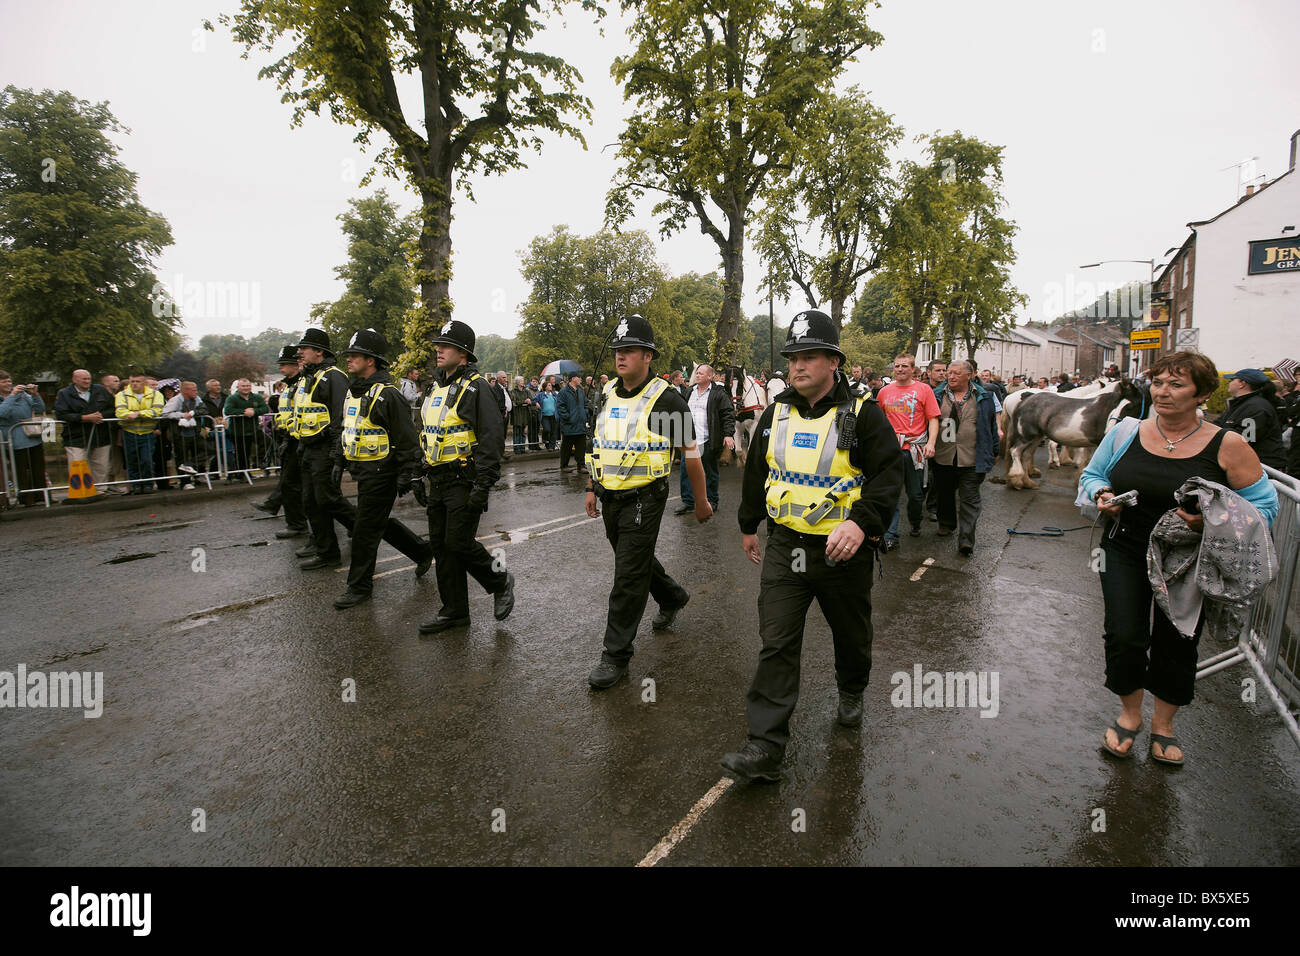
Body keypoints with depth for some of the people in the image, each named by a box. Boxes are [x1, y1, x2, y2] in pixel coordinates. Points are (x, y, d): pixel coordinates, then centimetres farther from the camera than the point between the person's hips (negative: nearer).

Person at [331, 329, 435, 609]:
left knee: (365, 529, -1)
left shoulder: (387, 394, -17)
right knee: (381, 522, 18)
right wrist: (339, 461, 18)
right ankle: (423, 552, 34)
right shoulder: (353, 391, 12)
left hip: (380, 473, -9)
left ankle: (359, 586, 12)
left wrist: (406, 475, -19)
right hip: (361, 470, 9)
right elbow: (345, 430, 23)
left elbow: (407, 439, -18)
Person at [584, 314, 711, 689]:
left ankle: (616, 656, 6)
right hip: (610, 499, 7)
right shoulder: (608, 395, 7)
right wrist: (592, 488, 16)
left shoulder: (667, 399, -13)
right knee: (636, 560, 23)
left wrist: (701, 501, -2)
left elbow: (691, 452, -7)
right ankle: (673, 597, 50)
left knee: (629, 576, -5)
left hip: (644, 499, -7)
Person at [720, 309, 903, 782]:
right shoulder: (775, 414, 5)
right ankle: (765, 747, 2)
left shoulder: (862, 414, -8)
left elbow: (889, 474, -13)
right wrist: (749, 525, 22)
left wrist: (861, 521, -28)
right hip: (785, 547, 3)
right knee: (776, 645, -2)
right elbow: (756, 472, 16)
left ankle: (851, 691, 51)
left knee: (851, 633, 19)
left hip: (843, 549, -2)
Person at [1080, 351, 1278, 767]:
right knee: (1124, 637, -3)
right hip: (1125, 552, 1)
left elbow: (1264, 504, -5)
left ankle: (1163, 724, 36)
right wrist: (1101, 495, -12)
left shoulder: (1227, 446, -8)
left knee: (1176, 644, 11)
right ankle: (1129, 714, 24)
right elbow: (1091, 476, 10)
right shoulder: (1125, 432, -2)